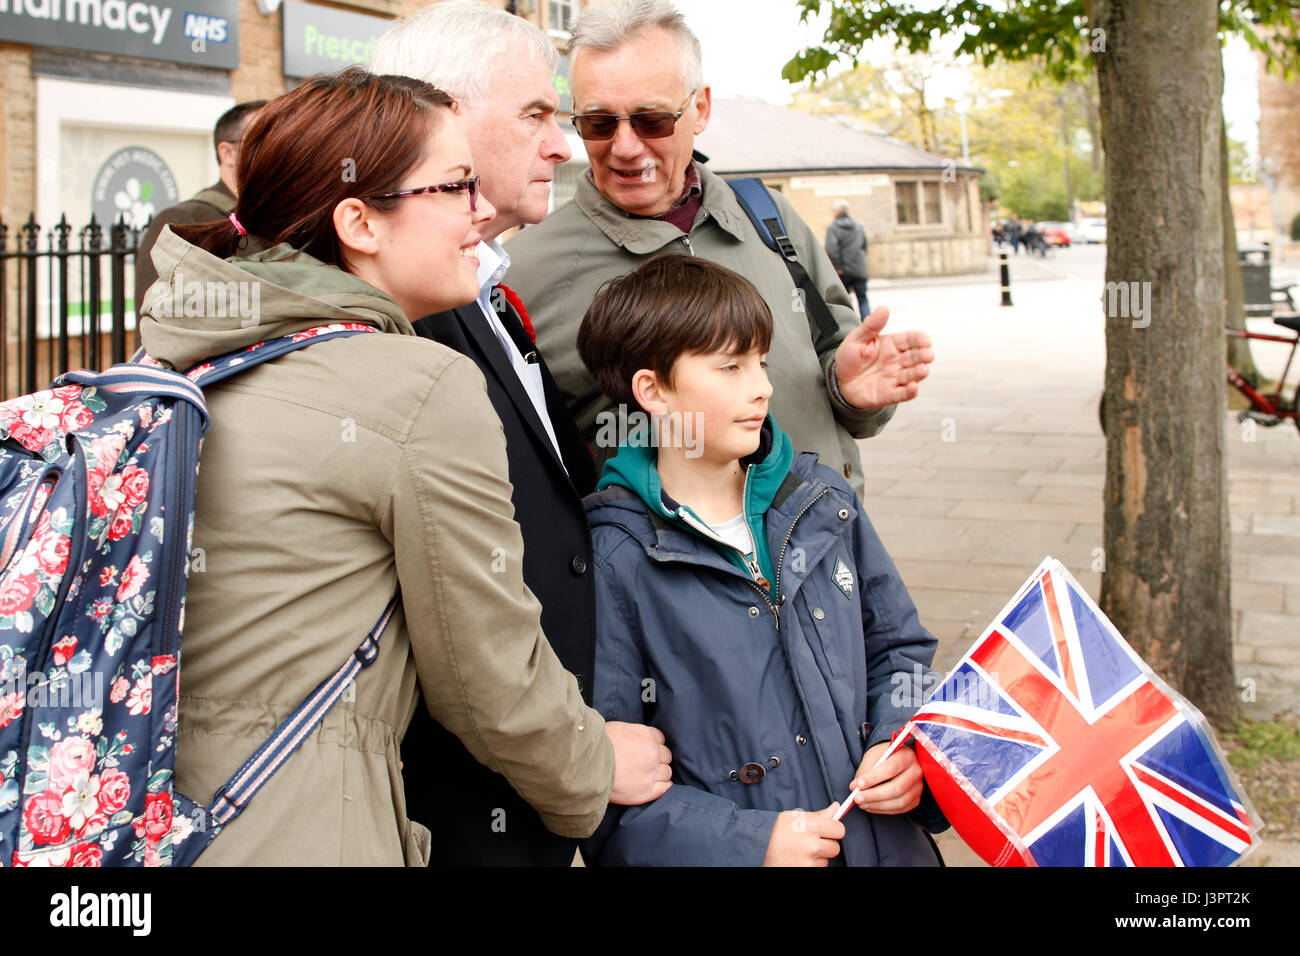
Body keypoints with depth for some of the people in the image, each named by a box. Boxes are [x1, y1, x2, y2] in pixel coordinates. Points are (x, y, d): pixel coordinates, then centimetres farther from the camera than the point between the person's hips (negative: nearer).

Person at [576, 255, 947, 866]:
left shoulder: (822, 502, 2)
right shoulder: (613, 563, -14)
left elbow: (898, 644, 13)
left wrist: (902, 744, -5)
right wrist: (747, 842, -20)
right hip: (726, 856, -4)